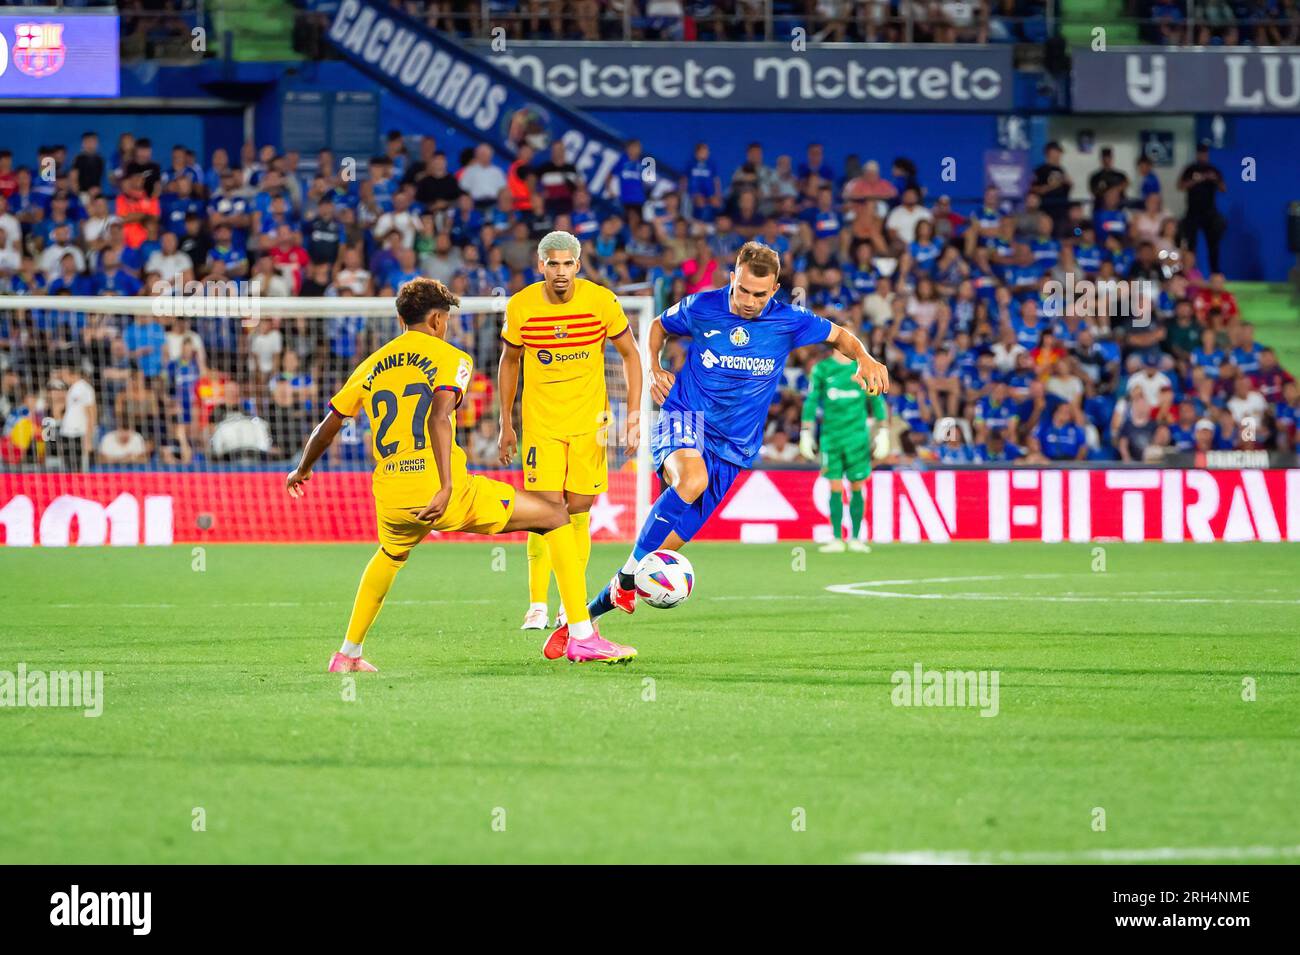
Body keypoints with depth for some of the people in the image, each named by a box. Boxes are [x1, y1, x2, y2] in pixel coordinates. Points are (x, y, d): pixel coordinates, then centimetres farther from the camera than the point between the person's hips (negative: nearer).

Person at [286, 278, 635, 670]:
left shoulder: (371, 366, 17)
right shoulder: (449, 358, 1)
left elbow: (327, 427, 23)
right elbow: (439, 417, -18)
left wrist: (302, 470, 41)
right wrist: (446, 487, -25)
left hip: (392, 500, 5)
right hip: (442, 491, -5)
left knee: (390, 556, 40)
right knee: (556, 517, 8)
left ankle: (347, 655, 37)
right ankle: (582, 637, -1)